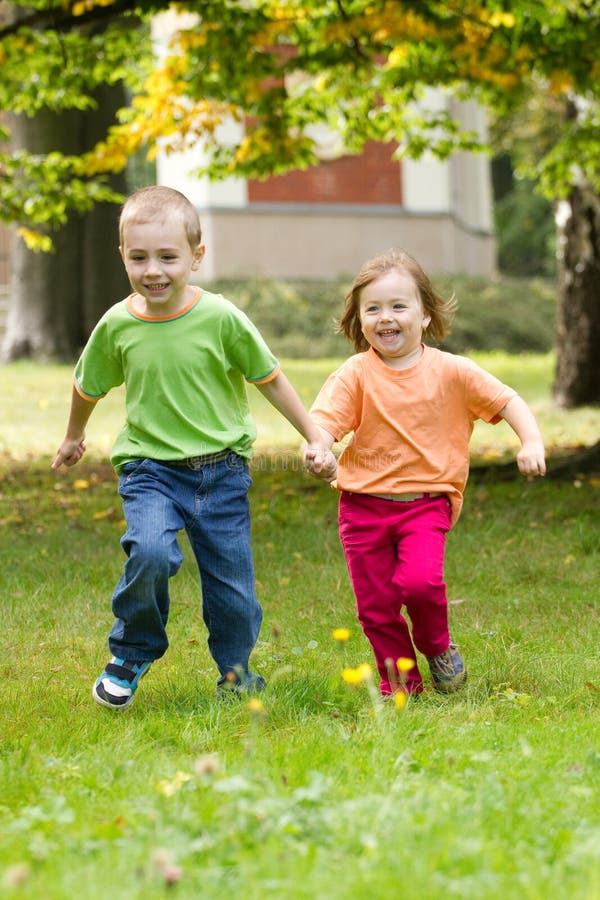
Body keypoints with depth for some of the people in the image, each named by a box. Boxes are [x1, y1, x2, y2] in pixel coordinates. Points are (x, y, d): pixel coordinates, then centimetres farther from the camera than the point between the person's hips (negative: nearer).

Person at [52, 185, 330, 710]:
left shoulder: (221, 318, -11)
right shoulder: (117, 326, -5)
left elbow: (270, 380, 2)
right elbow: (88, 387, 15)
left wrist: (314, 438, 5)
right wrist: (74, 438, 30)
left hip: (222, 471, 1)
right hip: (150, 469, 0)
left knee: (232, 584, 4)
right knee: (149, 552, -27)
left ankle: (235, 669, 32)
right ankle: (131, 656, -2)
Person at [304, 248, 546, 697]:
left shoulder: (451, 371, -1)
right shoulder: (356, 375, -2)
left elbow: (507, 401, 3)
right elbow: (324, 420, -11)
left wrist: (532, 442, -13)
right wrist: (317, 453, -33)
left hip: (426, 502, -1)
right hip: (364, 504, 1)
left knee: (419, 581, -24)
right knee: (375, 605, 2)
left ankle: (438, 646, 7)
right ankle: (400, 683, 23)